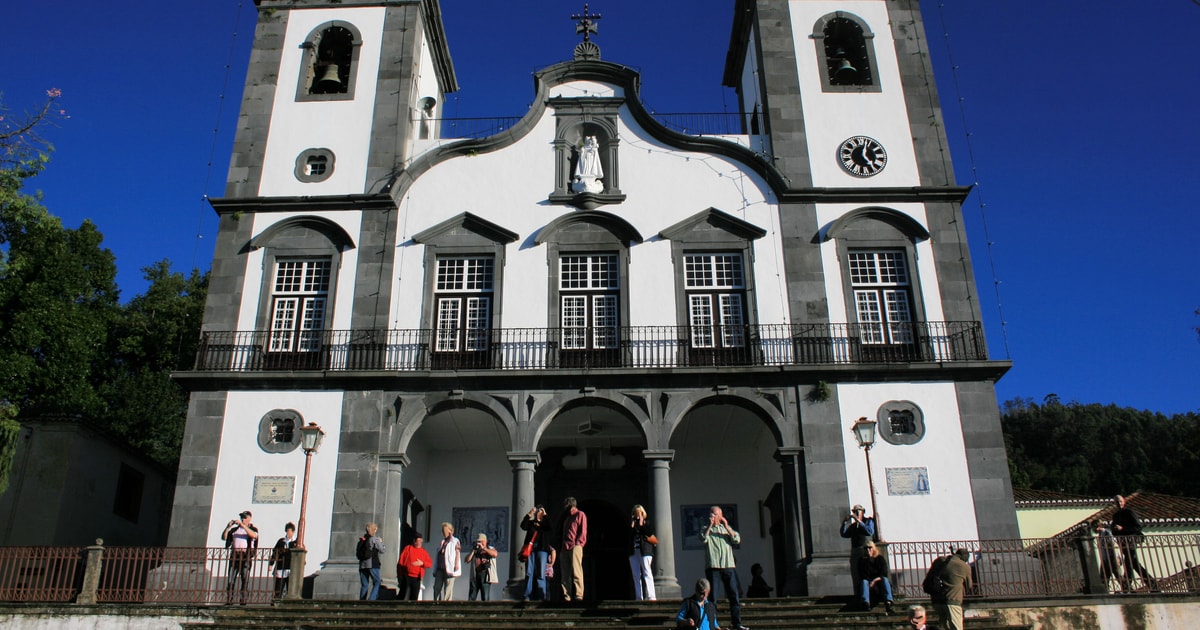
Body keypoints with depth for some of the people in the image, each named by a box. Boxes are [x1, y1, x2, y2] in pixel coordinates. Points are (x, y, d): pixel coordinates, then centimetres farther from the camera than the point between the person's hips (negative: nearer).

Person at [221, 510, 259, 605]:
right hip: (234, 555, 3)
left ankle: (243, 599, -7)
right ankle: (229, 599, -3)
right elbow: (224, 537, 11)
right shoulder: (234, 529, 20)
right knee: (231, 578, -4)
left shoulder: (253, 529, 10)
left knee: (245, 579, -7)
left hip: (246, 556, -3)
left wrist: (242, 525, -18)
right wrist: (228, 527, -4)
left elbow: (253, 535, -14)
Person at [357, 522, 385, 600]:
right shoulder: (374, 539, -5)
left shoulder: (362, 539, 12)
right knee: (376, 583, 3)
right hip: (372, 564, -6)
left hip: (362, 565, 6)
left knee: (364, 585, 10)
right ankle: (371, 600, -11)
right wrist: (381, 542, 14)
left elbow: (358, 554, 15)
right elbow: (382, 550, -1)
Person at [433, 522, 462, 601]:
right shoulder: (442, 542, 22)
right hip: (440, 568, 6)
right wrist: (435, 569, 17)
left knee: (448, 588, -6)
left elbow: (458, 553, -2)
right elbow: (438, 555, 21)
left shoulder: (455, 541, 6)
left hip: (449, 568, -6)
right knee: (437, 587, 0)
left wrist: (457, 564, -14)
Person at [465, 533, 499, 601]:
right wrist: (473, 550, -3)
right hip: (475, 575, 3)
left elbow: (495, 554, -15)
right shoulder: (474, 550, 18)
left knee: (485, 598, -3)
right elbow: (467, 560, 5)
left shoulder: (490, 549, 9)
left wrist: (483, 548, -15)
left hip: (485, 575, -3)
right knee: (471, 597, 2)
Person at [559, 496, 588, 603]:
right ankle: (566, 596, 5)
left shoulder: (580, 514, 5)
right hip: (565, 548, 8)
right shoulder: (567, 517, 27)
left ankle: (579, 595, -15)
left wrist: (577, 543, -12)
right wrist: (563, 545, 13)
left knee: (576, 572, -12)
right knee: (565, 573, 3)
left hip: (575, 547, -8)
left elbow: (583, 531, -3)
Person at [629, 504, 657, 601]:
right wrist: (632, 523, -1)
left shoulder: (646, 522, 9)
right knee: (636, 575, 1)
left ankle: (650, 596, -16)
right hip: (633, 552, 4)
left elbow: (648, 532, -8)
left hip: (644, 551, -4)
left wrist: (641, 522, -4)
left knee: (647, 574, -11)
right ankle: (639, 598, 1)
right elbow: (630, 534, 2)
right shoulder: (632, 523, 18)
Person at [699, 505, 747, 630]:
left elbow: (737, 540, 4)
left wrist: (727, 527, -5)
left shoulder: (727, 528, 20)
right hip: (712, 566, -2)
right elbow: (703, 539, -9)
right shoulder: (705, 529, 13)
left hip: (728, 566, 2)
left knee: (734, 595, -1)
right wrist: (710, 525, -12)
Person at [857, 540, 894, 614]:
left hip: (879, 580, 0)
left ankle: (888, 603, -54)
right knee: (864, 582, -32)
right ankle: (866, 603, -60)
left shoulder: (880, 558, 6)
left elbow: (884, 573, -6)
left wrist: (875, 580, -21)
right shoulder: (862, 560, 7)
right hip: (868, 581, 0)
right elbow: (862, 575, -2)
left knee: (885, 579, -32)